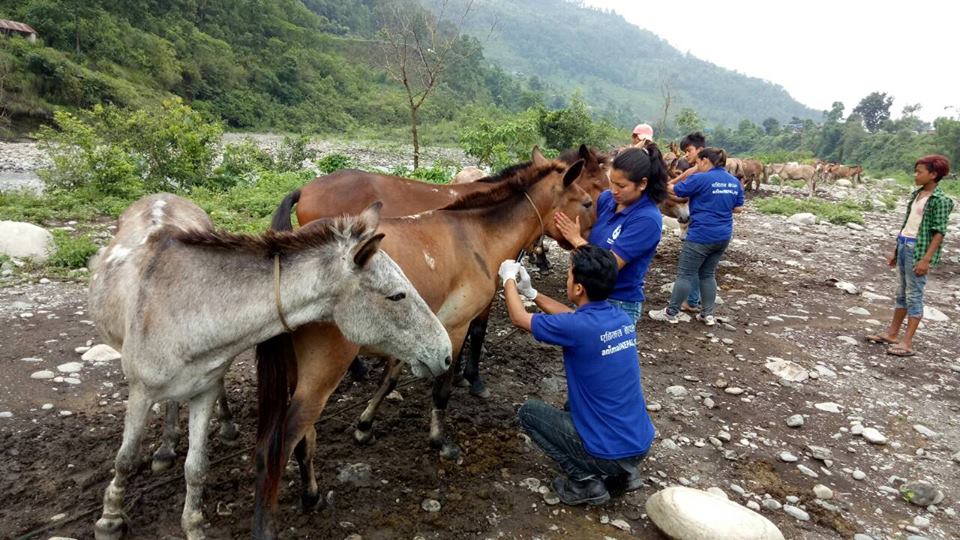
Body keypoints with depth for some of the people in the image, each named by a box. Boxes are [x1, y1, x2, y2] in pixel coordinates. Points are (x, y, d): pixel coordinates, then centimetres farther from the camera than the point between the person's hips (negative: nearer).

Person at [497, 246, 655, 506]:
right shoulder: (623, 319, -1)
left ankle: (586, 482, 6)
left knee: (528, 412, 10)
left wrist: (509, 279, 11)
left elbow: (519, 318, -4)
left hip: (608, 453, -7)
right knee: (573, 406, 31)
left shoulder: (577, 328, -22)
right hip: (641, 444, 7)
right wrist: (531, 292, 19)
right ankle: (624, 471, 20)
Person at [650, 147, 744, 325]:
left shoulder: (701, 179, -13)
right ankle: (708, 314, 18)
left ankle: (670, 313, 5)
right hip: (723, 236, 7)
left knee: (685, 274, -1)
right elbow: (738, 208, 14)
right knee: (708, 274, 17)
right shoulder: (735, 182, 8)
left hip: (701, 235, -7)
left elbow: (675, 190, -5)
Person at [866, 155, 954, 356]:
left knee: (914, 295, -3)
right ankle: (892, 334, 24)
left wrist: (926, 259, -18)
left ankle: (907, 343, 2)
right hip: (904, 245, 8)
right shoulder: (917, 194, 11)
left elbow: (939, 232, -14)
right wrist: (895, 250, 17)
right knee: (901, 292, 15)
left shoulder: (940, 200, -11)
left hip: (918, 249, -8)